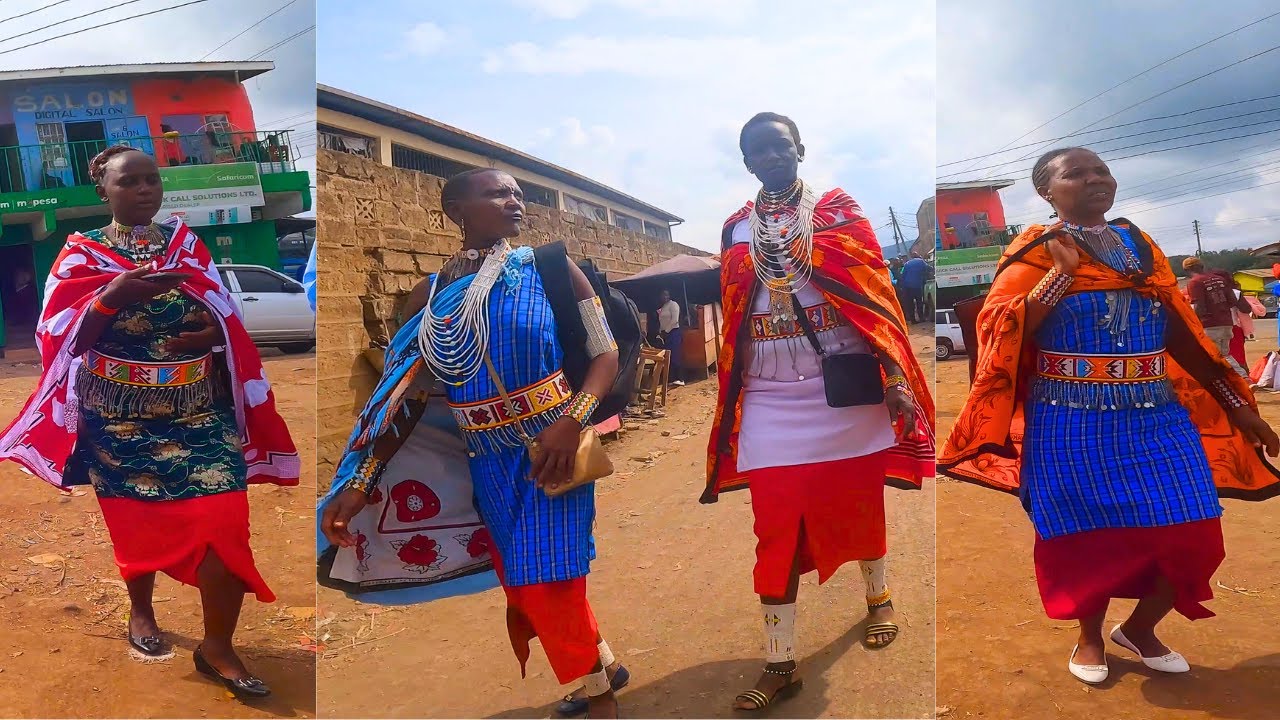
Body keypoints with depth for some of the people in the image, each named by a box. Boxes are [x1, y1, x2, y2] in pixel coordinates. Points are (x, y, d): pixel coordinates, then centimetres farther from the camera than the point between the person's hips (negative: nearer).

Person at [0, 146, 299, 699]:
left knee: (223, 524, -10)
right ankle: (140, 611, 41)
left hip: (200, 412, 1)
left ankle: (218, 647, 3)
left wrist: (215, 332, -12)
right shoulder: (80, 252, 0)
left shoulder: (186, 243, 8)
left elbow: (227, 317, 12)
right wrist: (113, 295, -26)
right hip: (120, 418, -1)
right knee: (137, 522, 12)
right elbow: (60, 336, -9)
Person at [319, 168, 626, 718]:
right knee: (522, 588, 15)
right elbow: (404, 398, 0)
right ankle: (602, 666, 41)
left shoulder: (549, 268, -7)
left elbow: (606, 352, -8)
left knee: (547, 588, -4)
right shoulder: (429, 295, 1)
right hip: (486, 463, 4)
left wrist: (572, 419, -25)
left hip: (549, 450, -4)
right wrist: (358, 484, -8)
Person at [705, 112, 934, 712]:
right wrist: (729, 403, 10)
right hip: (772, 406, 2)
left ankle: (878, 597, 43)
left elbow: (875, 293, -3)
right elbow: (733, 322, 12)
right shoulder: (735, 230, 9)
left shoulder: (838, 210, 3)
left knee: (860, 510, 15)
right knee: (774, 534, 1)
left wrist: (895, 379, -10)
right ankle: (779, 665, 11)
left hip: (846, 394, -1)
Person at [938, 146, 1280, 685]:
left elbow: (1181, 332, 14)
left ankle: (1139, 628, 28)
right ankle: (1090, 635, 32)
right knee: (1088, 536, 5)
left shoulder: (1139, 245, 12)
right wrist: (1062, 271, -18)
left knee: (1191, 536, 2)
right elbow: (999, 330, -17)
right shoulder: (1036, 252, -3)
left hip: (1155, 418, 5)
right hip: (1074, 425, -4)